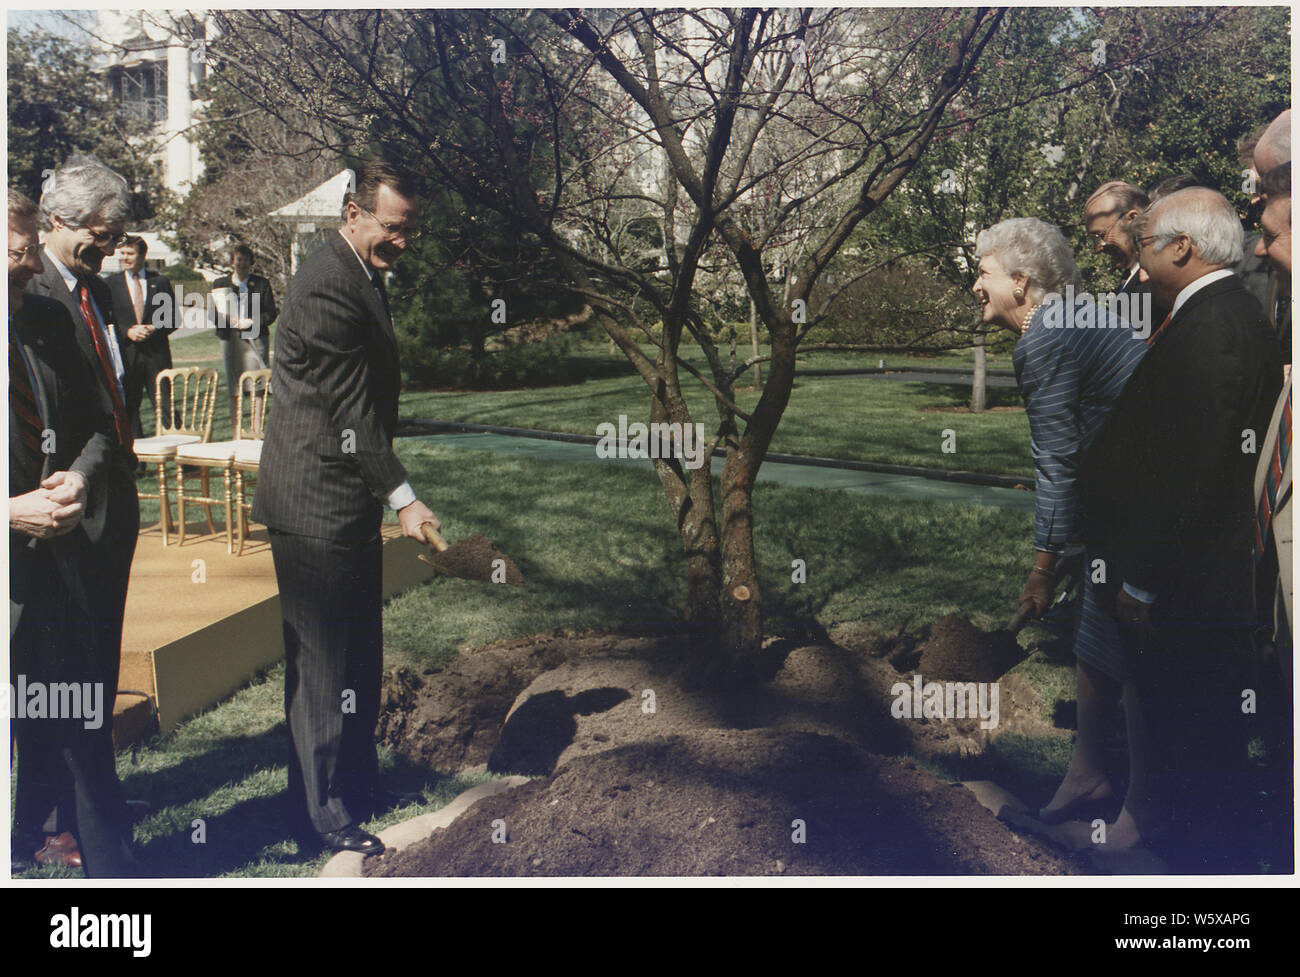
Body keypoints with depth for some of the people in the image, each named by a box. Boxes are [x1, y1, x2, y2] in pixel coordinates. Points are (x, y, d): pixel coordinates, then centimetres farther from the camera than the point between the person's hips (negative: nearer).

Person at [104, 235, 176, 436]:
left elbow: (173, 317, 9)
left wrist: (155, 329, -9)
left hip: (157, 353, 0)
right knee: (128, 408, 5)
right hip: (126, 355, 1)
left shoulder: (160, 281, 8)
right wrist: (127, 332, -12)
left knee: (165, 403, -4)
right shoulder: (110, 283, 6)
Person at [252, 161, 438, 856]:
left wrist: (389, 493, 23)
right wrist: (402, 497, -20)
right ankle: (322, 810, 14)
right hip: (317, 500, -10)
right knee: (323, 658, 0)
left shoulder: (365, 276, 14)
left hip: (349, 496, 10)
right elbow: (351, 406, -21)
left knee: (358, 652, 18)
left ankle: (356, 783, 33)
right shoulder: (325, 287, -19)